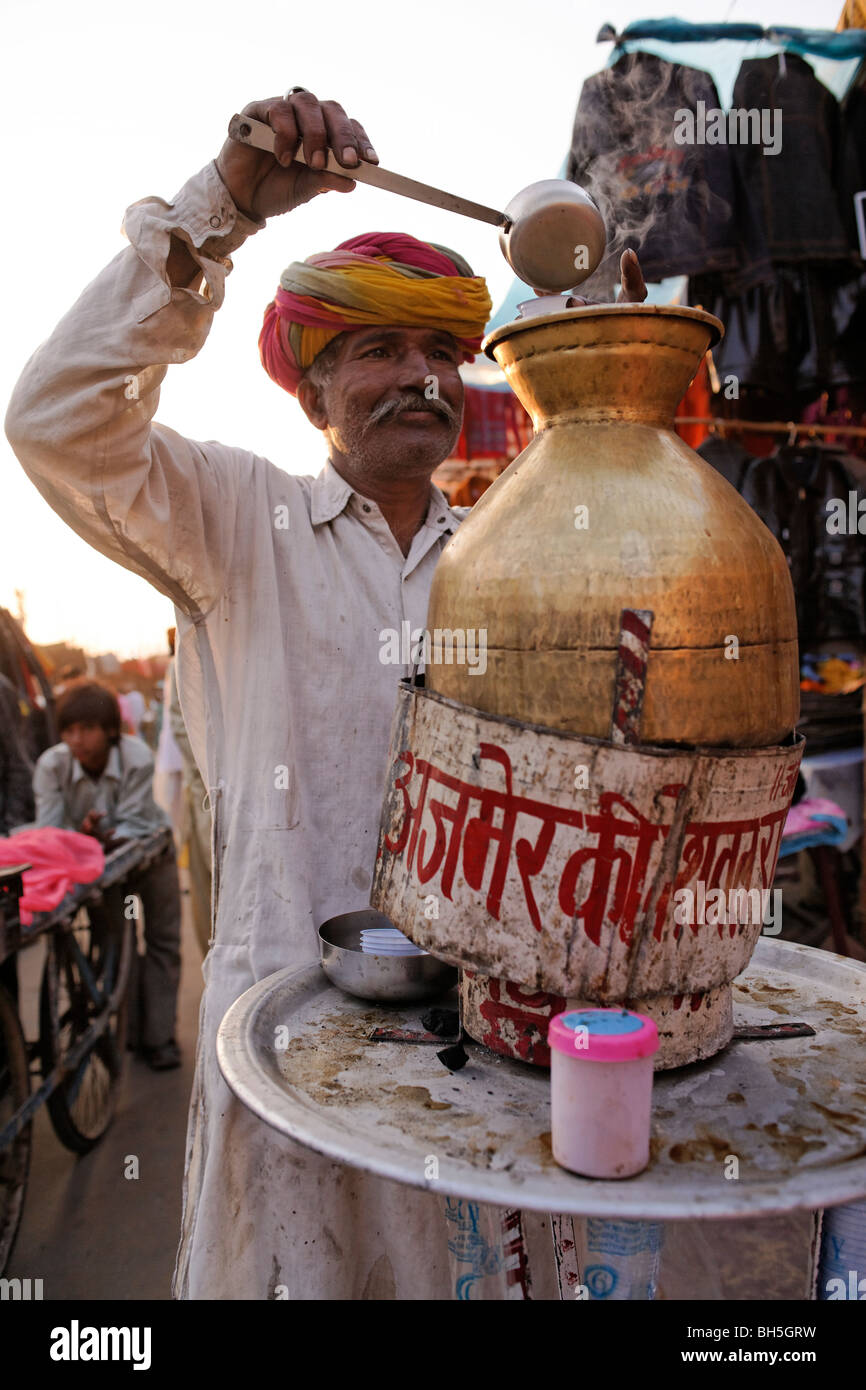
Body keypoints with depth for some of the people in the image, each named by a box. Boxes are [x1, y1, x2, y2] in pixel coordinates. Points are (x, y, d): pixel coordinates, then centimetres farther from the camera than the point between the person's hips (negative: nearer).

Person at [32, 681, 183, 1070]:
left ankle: (158, 1037, 12)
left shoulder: (138, 757, -31)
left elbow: (133, 826, -26)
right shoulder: (51, 765, -25)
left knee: (162, 941, 2)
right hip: (97, 863, 1)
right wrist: (83, 834, -41)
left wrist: (103, 837, -44)